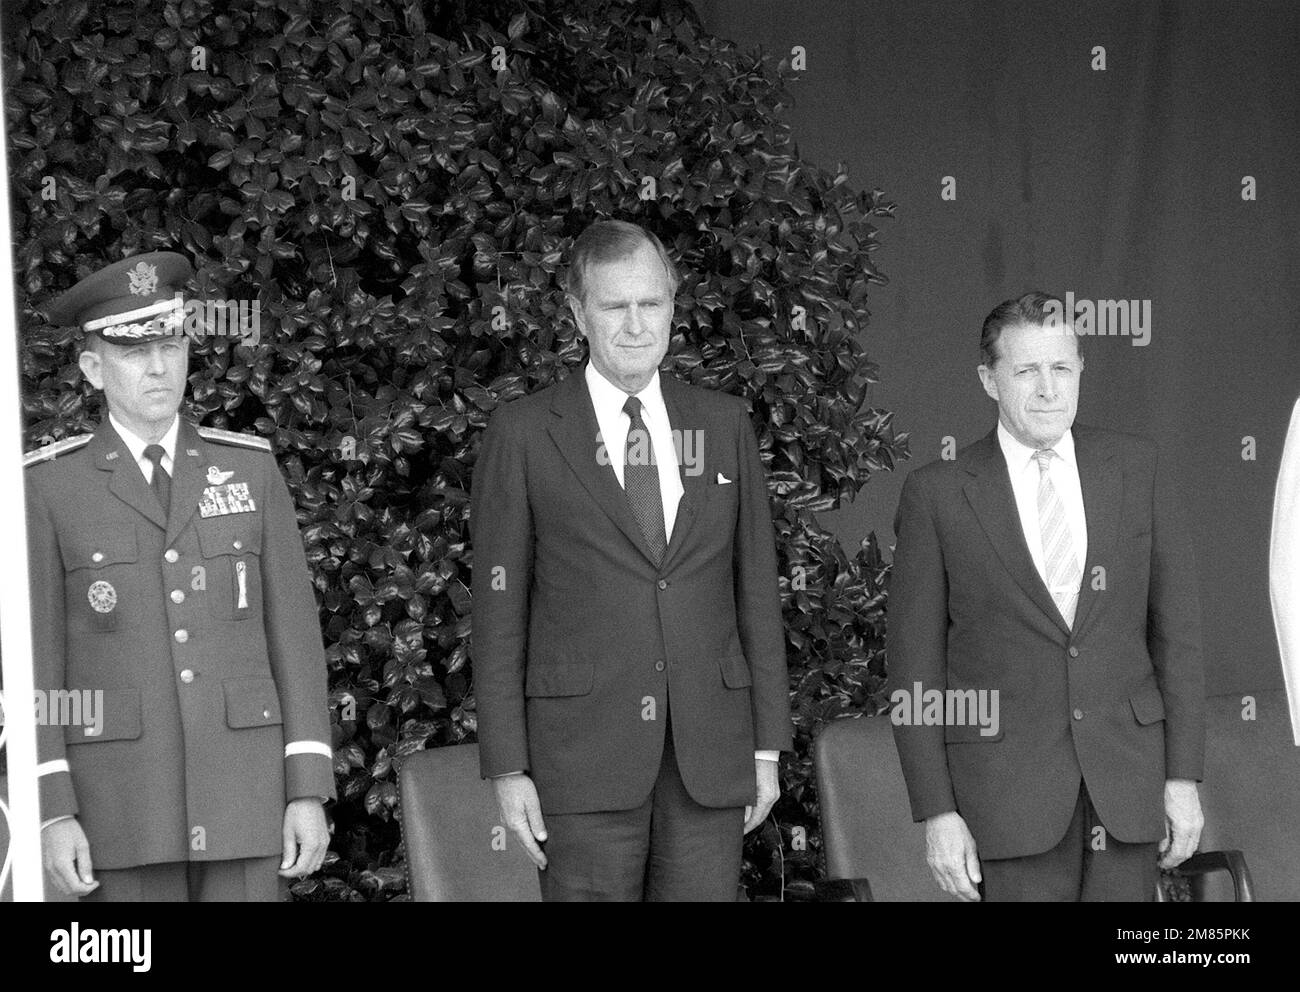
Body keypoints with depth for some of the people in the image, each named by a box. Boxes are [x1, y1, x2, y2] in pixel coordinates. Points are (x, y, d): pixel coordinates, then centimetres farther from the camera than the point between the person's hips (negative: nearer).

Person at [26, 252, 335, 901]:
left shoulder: (250, 467, 7)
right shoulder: (49, 486, 1)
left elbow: (293, 633, 6)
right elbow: (36, 658, 0)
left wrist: (309, 791, -1)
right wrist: (52, 813, -8)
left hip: (242, 786, 1)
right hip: (121, 799, -1)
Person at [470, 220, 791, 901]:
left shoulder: (724, 423, 11)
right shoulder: (524, 433, 1)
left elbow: (756, 588, 12)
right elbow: (498, 609, 1)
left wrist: (767, 746, 7)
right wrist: (507, 769, -5)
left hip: (712, 756, 3)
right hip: (584, 756, -2)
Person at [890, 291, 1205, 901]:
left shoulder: (1137, 469, 7)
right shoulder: (937, 493, -1)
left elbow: (1175, 627, 8)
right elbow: (915, 662, -1)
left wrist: (1184, 775, 3)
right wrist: (936, 813, -6)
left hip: (1127, 777, 2)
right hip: (1005, 789, -2)